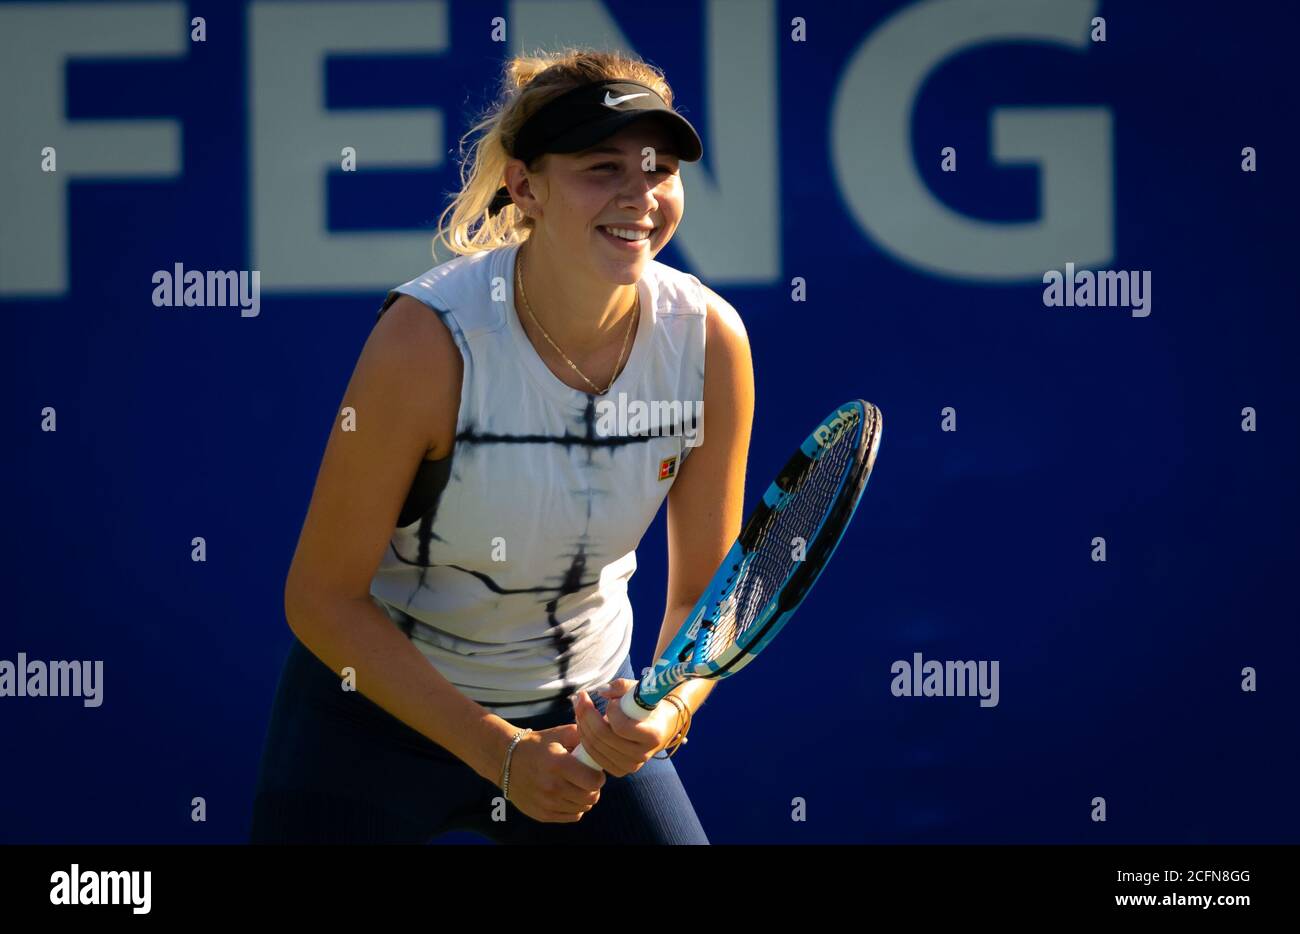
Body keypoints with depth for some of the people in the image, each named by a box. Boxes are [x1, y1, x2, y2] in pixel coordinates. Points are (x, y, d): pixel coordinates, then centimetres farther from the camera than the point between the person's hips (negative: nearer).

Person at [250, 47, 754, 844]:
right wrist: (498, 749, -24)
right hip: (384, 714, -3)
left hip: (583, 710, 3)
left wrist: (669, 711, -25)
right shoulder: (429, 338, -25)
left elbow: (706, 592, -5)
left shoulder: (709, 339, -15)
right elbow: (322, 597, -19)